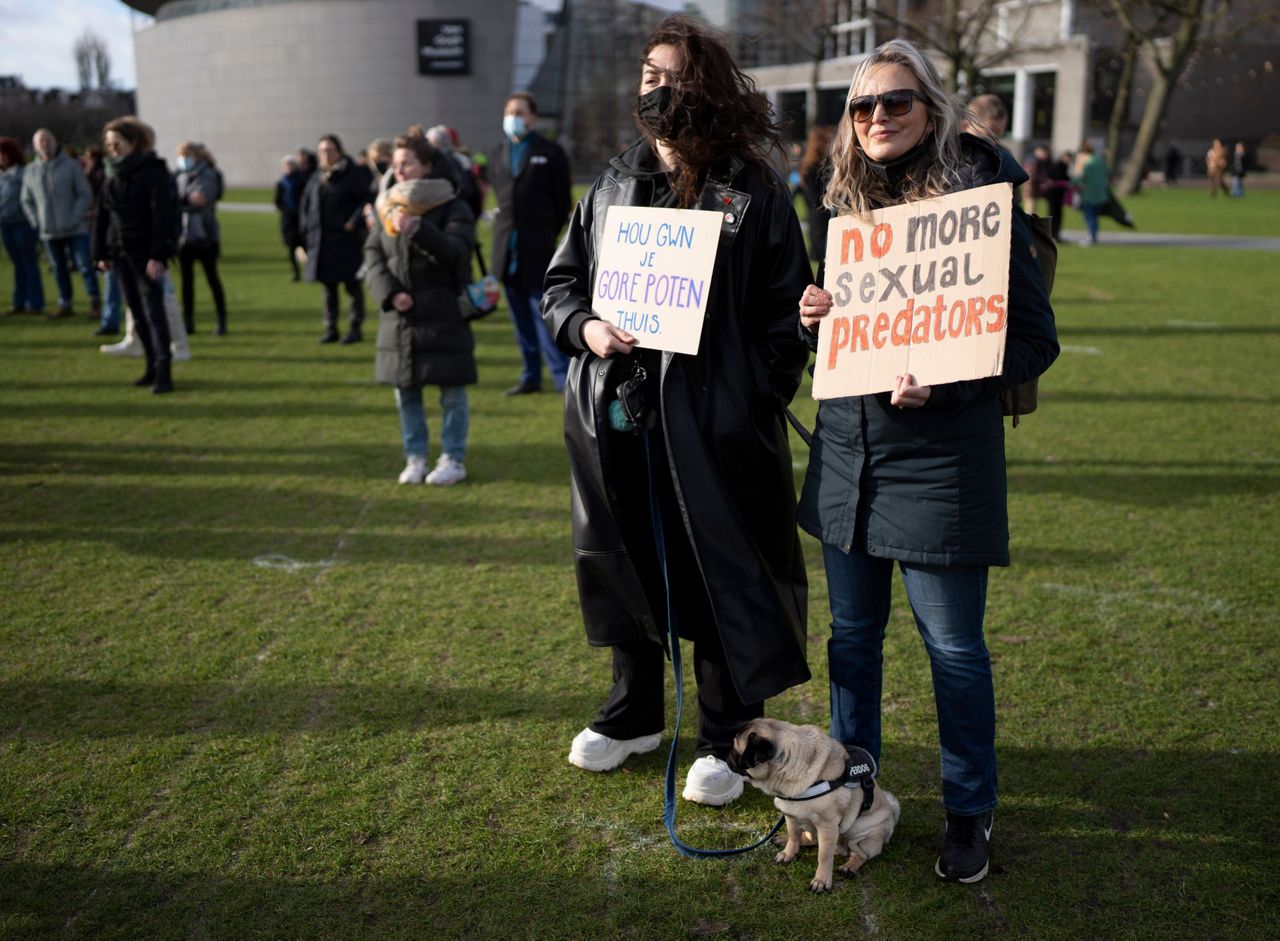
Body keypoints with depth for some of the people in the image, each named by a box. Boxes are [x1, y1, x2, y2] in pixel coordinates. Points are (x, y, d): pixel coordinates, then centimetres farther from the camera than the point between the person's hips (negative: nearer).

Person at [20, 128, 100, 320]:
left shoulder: (71, 165, -4)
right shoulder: (30, 171, 7)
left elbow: (85, 195, -6)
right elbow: (27, 201, 15)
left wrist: (74, 218, -14)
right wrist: (36, 223, 3)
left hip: (75, 230, -4)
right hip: (49, 232, 4)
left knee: (85, 266, -6)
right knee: (59, 269, 11)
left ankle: (95, 302, 7)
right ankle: (64, 304, 21)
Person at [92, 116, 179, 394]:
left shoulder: (153, 172, -9)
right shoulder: (113, 176, 12)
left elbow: (162, 215, -16)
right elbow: (102, 215, 15)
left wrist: (158, 255, -22)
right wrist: (102, 253, 11)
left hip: (146, 253, -7)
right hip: (121, 253, 7)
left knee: (153, 311, -10)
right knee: (137, 312, 9)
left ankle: (163, 373, -11)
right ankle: (152, 367, 17)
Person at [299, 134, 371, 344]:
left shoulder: (353, 175, -4)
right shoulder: (316, 178, 13)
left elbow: (366, 200, -9)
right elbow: (306, 206, 19)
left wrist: (355, 223, -17)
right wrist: (307, 230, 9)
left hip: (346, 239, -6)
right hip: (321, 241, 6)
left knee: (352, 284, -1)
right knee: (329, 286, 11)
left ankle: (355, 328, 6)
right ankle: (331, 329, 17)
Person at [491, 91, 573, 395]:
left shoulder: (550, 153, -1)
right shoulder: (498, 156, 14)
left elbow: (563, 200, 0)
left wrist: (545, 233, 1)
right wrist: (506, 229, 11)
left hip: (537, 249, -5)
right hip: (507, 250, 5)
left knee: (544, 312, -9)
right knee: (520, 317, 9)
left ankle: (563, 377, -5)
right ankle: (530, 377, 17)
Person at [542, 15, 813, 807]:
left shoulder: (756, 193, -3)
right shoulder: (612, 185, 10)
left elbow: (786, 310, -4)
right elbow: (561, 281, 15)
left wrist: (763, 402, -12)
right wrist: (584, 327, -6)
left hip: (716, 422, -4)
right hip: (616, 416, 5)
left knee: (725, 577, 4)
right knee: (627, 567, 16)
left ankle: (726, 739, 21)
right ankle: (635, 714, 36)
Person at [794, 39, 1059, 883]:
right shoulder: (846, 208, 9)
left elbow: (1034, 341, -8)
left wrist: (941, 386, -23)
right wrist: (812, 318, -3)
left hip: (941, 462, -5)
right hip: (848, 455, 6)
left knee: (954, 647, 5)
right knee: (853, 633, 16)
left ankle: (970, 812, 24)